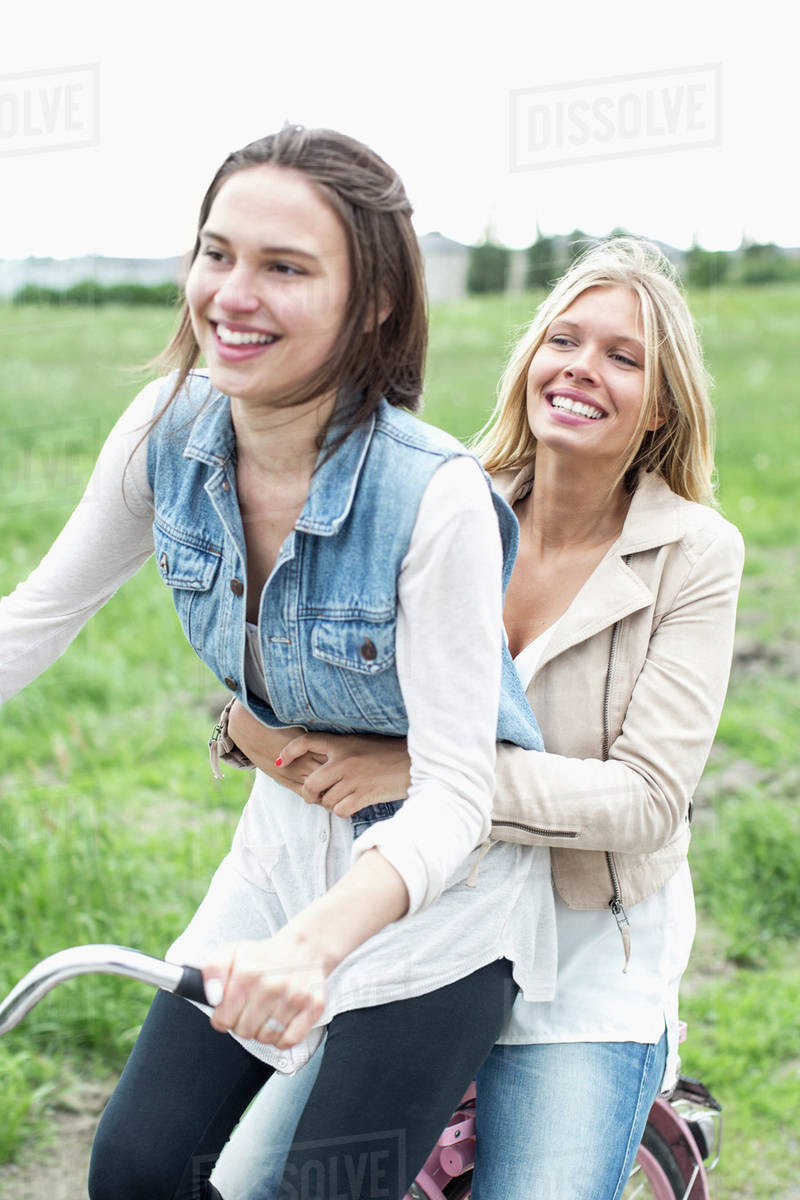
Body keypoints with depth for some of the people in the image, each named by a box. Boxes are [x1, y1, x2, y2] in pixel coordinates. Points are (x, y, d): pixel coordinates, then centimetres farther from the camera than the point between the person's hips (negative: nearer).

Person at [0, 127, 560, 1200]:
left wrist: (315, 944, -45)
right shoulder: (169, 430, -12)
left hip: (444, 882, -5)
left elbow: (455, 789, -28)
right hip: (285, 846, 6)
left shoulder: (438, 497, -29)